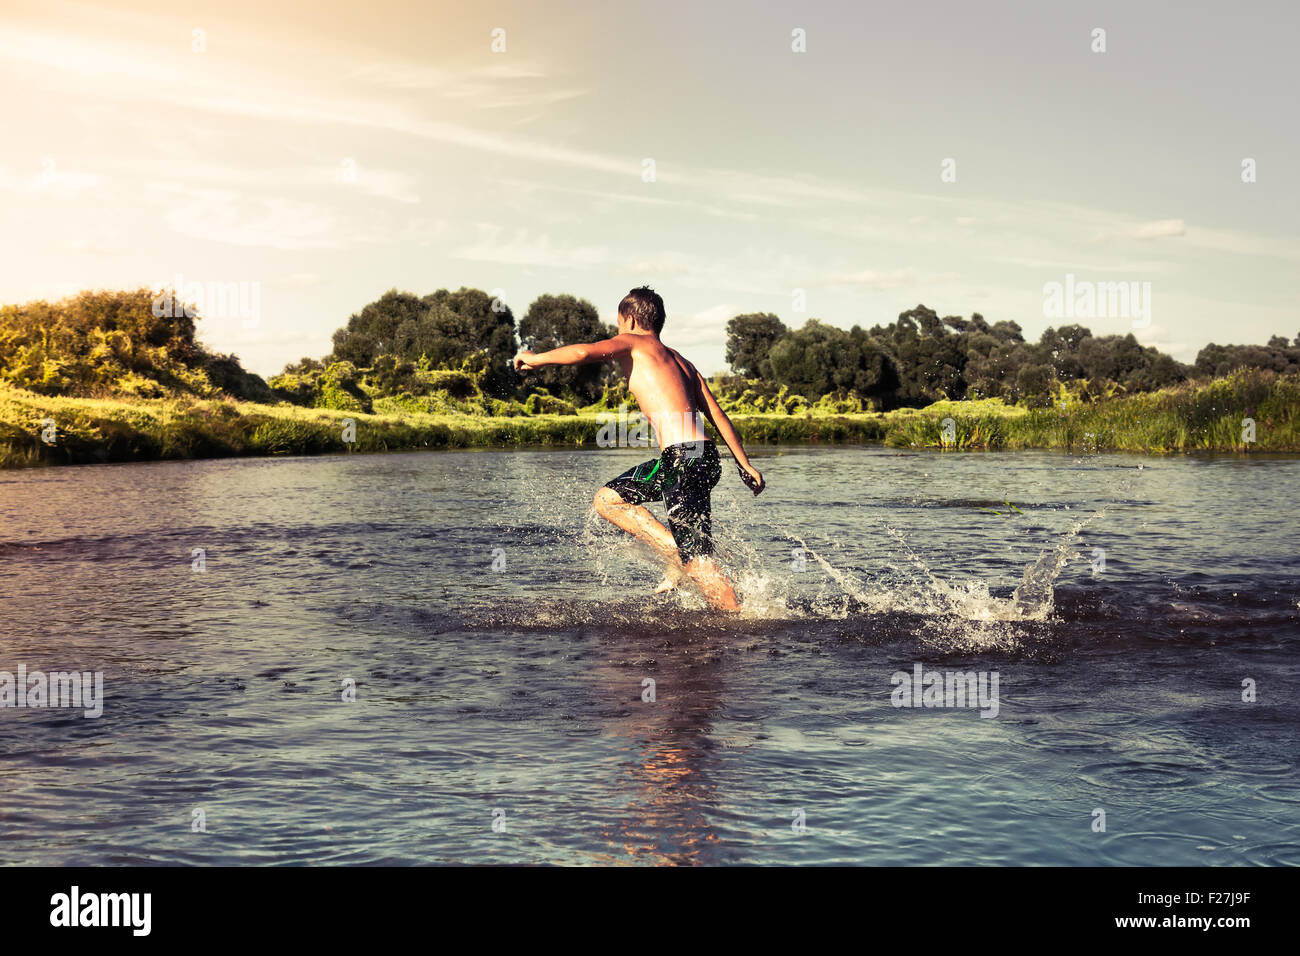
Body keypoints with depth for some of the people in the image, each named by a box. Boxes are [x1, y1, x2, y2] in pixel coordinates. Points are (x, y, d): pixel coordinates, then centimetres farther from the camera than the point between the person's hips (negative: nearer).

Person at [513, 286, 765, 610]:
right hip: (702, 457, 9)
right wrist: (745, 465, 21)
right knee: (607, 499, 17)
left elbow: (584, 352, -14)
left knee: (697, 560, -6)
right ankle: (676, 555, 10)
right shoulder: (680, 361, 25)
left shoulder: (632, 342, 4)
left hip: (684, 459, -9)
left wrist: (536, 359, 3)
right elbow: (719, 416, 20)